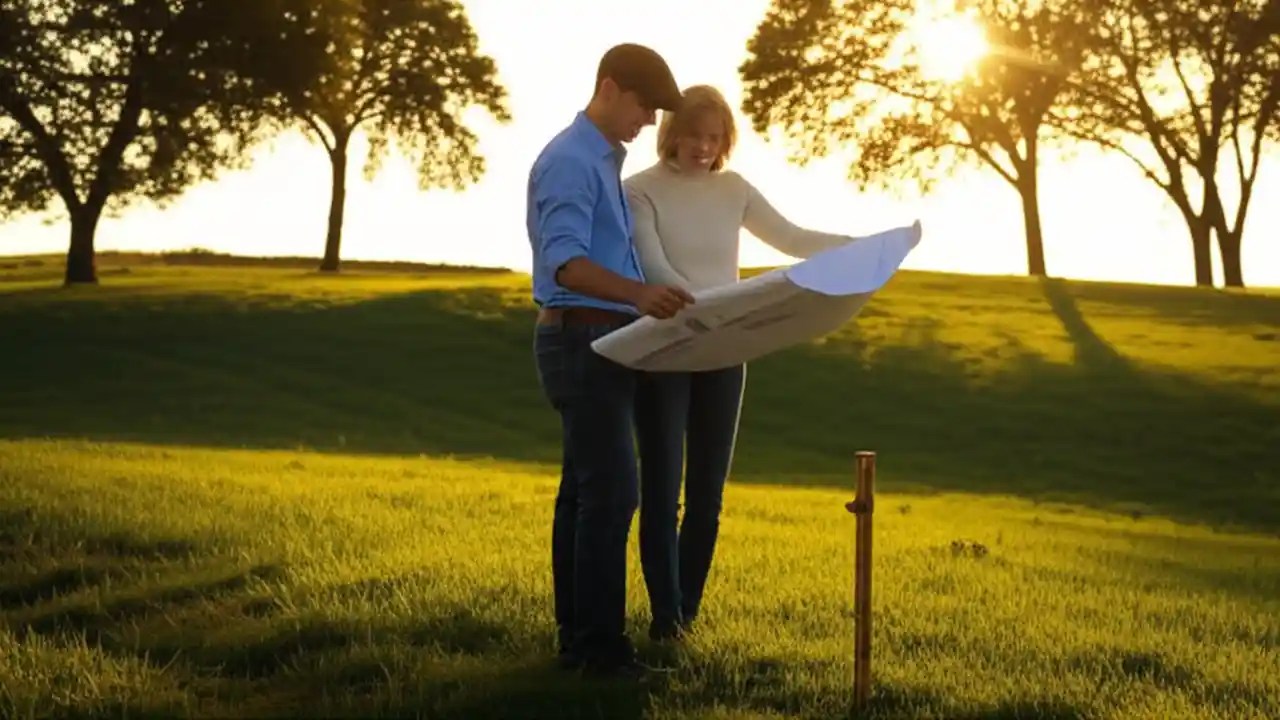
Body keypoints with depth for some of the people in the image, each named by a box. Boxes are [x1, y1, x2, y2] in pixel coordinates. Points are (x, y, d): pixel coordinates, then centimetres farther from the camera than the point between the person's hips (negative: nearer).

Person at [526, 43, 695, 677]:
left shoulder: (603, 161, 19)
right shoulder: (571, 161, -14)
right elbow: (565, 263, -27)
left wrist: (650, 301, 21)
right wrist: (639, 293, -41)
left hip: (600, 346, 10)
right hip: (583, 342, -10)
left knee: (584, 491, 10)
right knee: (610, 493, -13)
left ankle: (577, 634, 15)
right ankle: (598, 645, -11)